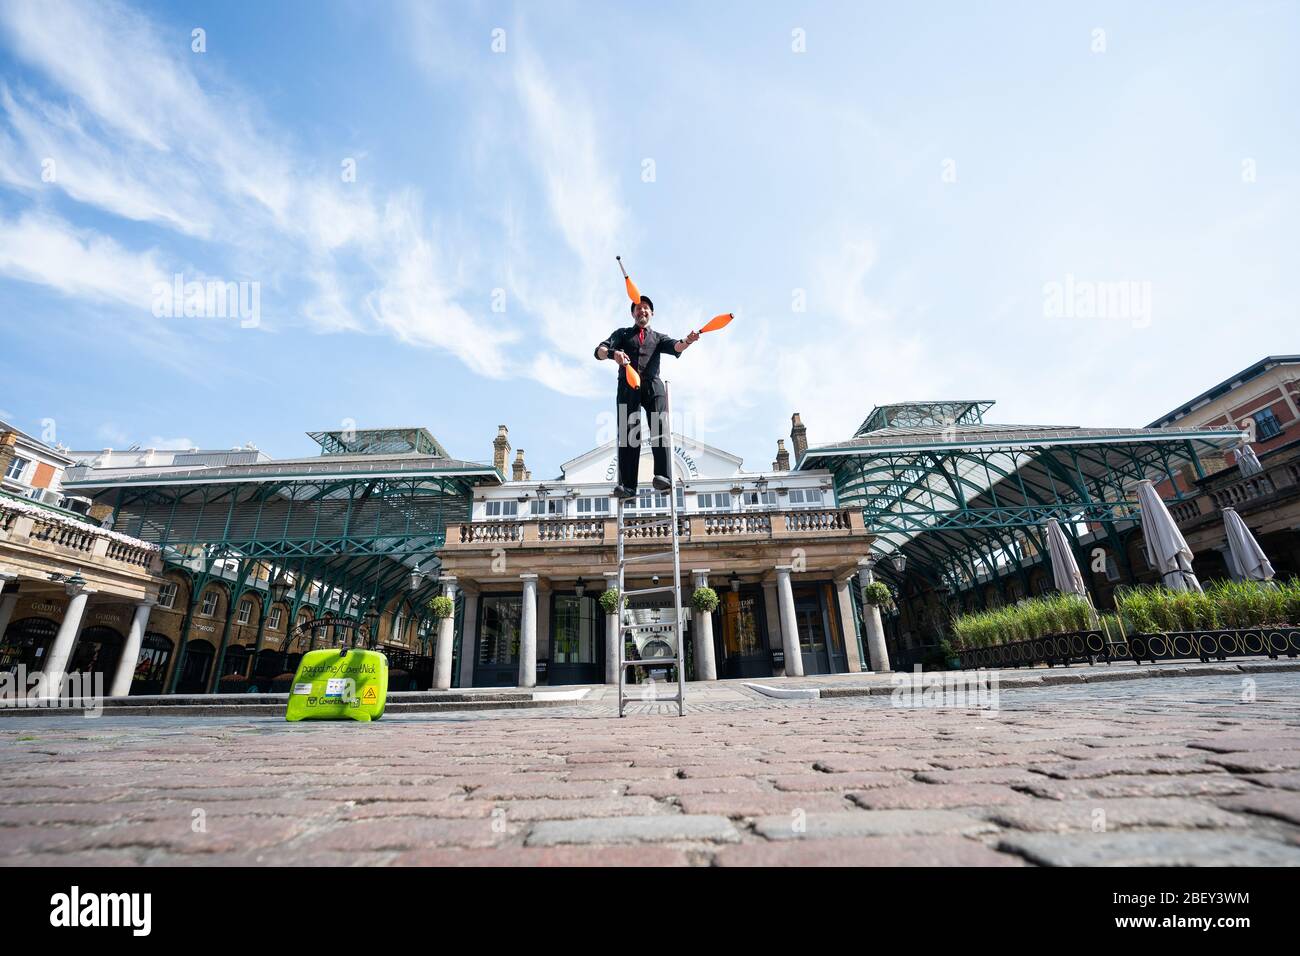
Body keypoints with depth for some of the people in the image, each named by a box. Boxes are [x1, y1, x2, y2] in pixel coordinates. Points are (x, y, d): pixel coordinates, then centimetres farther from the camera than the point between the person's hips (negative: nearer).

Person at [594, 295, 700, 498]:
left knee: (660, 427, -21)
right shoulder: (622, 334, 25)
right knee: (628, 433, -13)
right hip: (627, 386, -1)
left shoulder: (658, 337, 27)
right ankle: (627, 486, -21)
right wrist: (613, 353, -17)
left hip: (653, 385, 1)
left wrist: (687, 341, -21)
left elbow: (675, 347, 5)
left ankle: (663, 477, -31)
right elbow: (599, 351, 8)